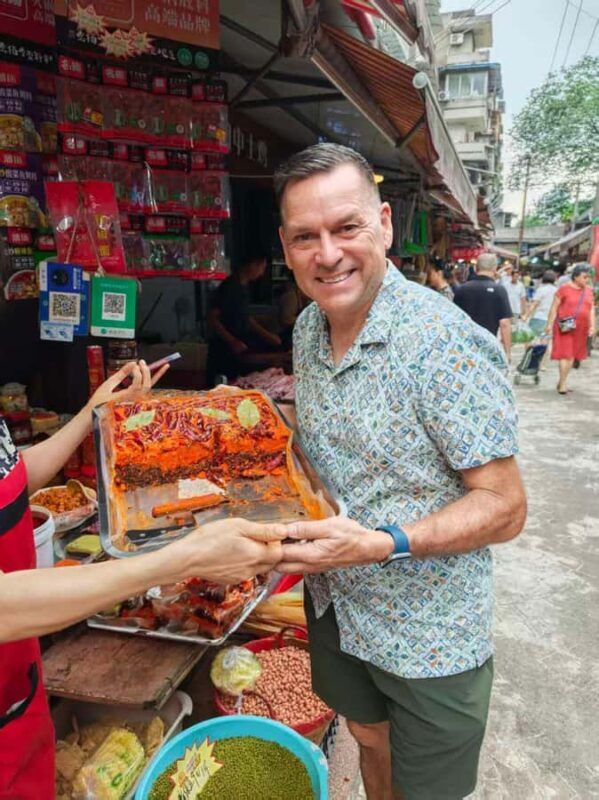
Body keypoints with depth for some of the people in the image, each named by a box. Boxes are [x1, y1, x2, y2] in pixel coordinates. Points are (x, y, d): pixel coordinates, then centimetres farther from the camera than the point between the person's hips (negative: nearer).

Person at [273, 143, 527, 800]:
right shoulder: (307, 329, -3)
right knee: (370, 744, 29)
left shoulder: (447, 344, -26)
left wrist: (384, 544, -33)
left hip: (428, 638, -5)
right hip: (333, 605, 6)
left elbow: (504, 507, -22)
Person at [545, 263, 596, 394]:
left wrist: (592, 326, 5)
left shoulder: (588, 290, 9)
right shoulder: (564, 288, -6)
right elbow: (554, 307, -5)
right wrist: (549, 324, -9)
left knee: (573, 354, 9)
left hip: (581, 328, 5)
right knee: (565, 354, -7)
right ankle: (563, 383, -3)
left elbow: (591, 309, 13)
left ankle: (562, 381, 19)